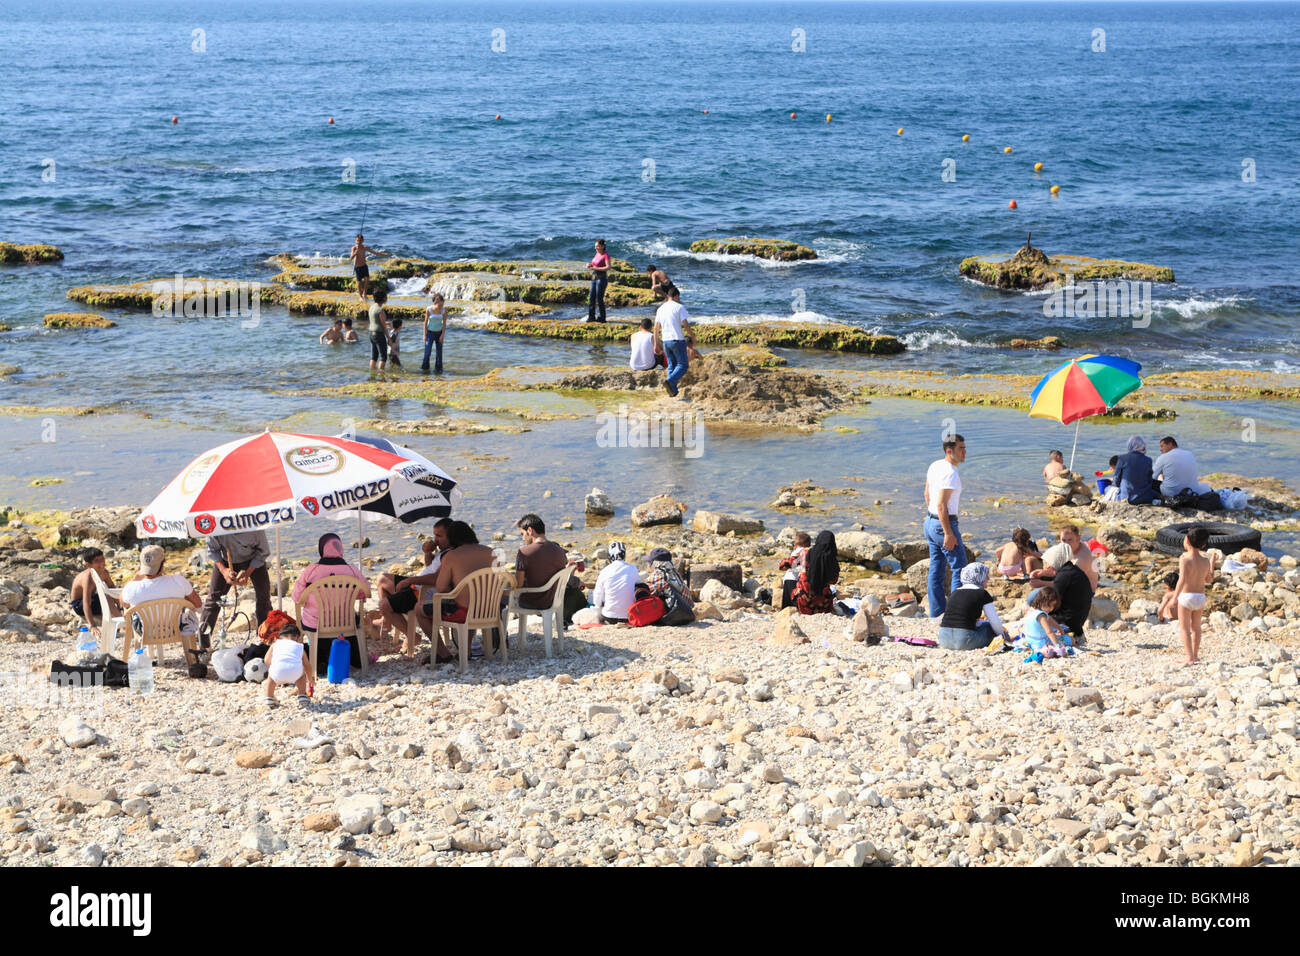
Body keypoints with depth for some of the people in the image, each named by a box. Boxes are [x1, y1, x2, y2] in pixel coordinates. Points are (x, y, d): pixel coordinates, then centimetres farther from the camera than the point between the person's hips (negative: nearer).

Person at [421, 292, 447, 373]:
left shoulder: (444, 309, -12)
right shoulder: (429, 309, -17)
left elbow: (444, 323, -6)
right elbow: (425, 322, -7)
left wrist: (442, 335, -10)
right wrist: (425, 335, -7)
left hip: (439, 332, 2)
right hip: (430, 332, -2)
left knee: (439, 352, 3)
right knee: (427, 351, -7)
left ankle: (438, 369, 16)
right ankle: (425, 367, 12)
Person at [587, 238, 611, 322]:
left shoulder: (606, 255, -12)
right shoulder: (597, 254, 11)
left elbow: (608, 267, -22)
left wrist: (595, 268, -22)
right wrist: (589, 265, 1)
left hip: (602, 278, -8)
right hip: (594, 278, 8)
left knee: (599, 299, -5)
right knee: (591, 298, 6)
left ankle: (602, 318, 3)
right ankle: (591, 316, 11)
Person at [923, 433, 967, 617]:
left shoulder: (934, 466, 8)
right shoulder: (950, 473, -21)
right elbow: (941, 505, -24)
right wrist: (948, 534, -22)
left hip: (931, 523, 9)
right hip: (944, 524, -9)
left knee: (936, 569, 13)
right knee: (960, 568, -1)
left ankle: (936, 611, 19)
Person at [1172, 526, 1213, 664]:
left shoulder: (1185, 560, -16)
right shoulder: (1205, 561, 0)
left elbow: (1182, 580, -25)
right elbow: (1209, 580, 13)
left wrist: (1175, 597, -22)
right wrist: (1212, 564, 25)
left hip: (1186, 596, -5)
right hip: (1201, 597, 5)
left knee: (1184, 628, 5)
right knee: (1196, 627, 20)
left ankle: (1190, 657, -1)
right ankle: (1195, 655, 27)